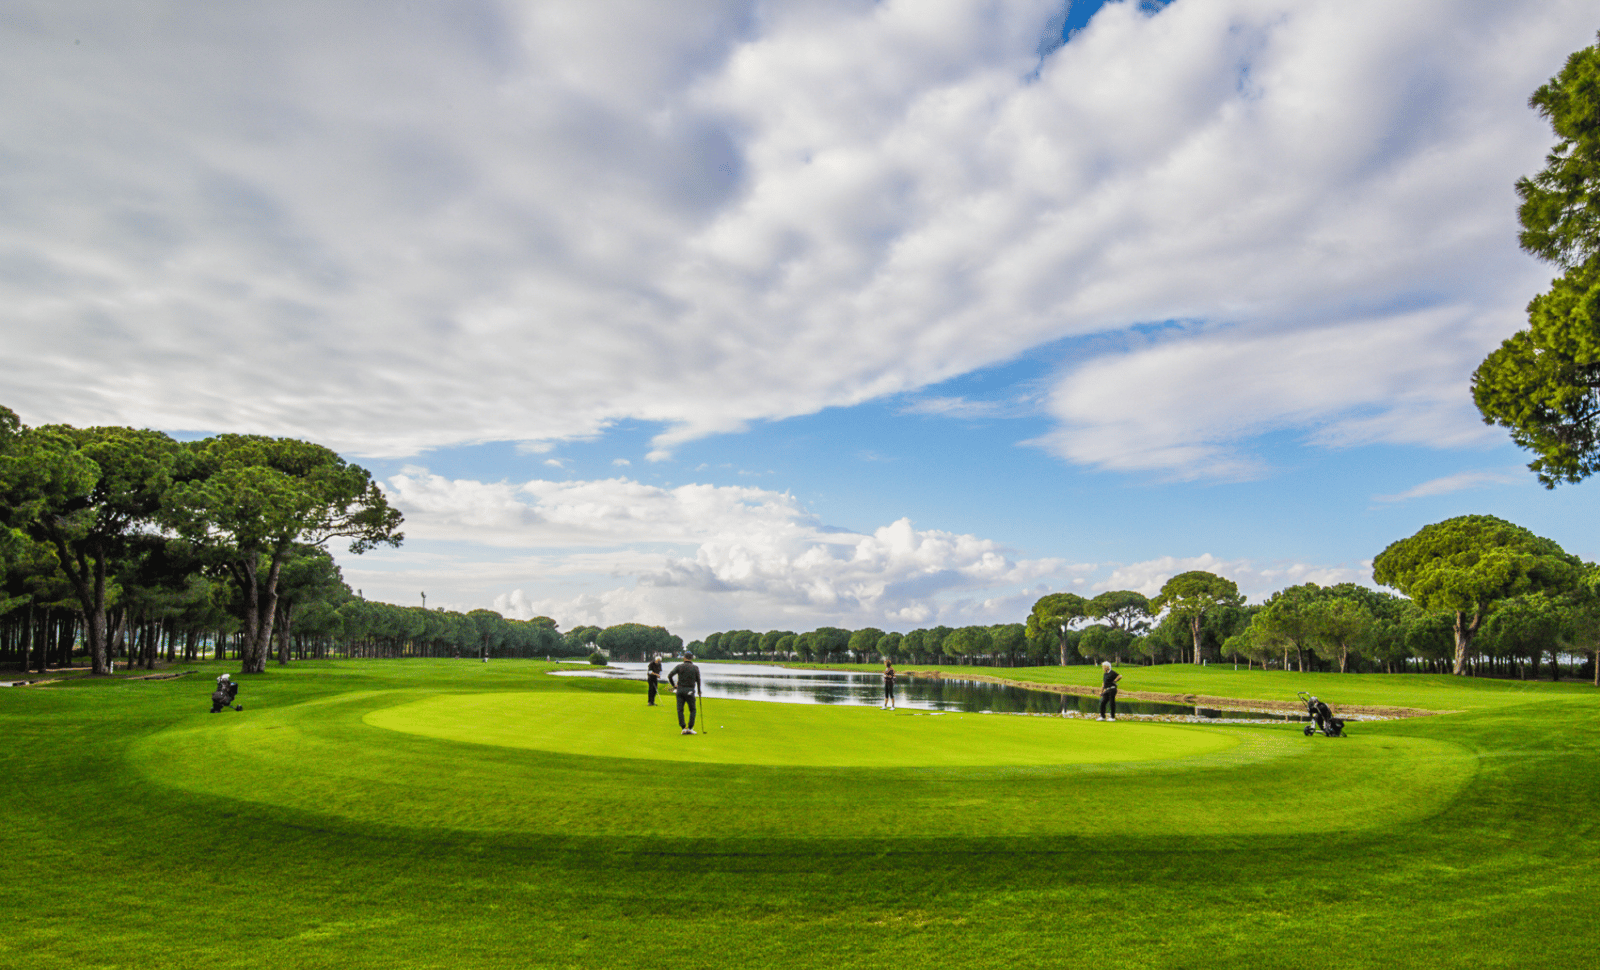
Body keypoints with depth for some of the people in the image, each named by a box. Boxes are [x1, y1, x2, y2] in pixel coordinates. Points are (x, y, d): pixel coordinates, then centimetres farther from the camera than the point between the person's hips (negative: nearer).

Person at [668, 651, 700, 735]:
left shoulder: (679, 666, 2)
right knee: (692, 710, 10)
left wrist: (674, 685, 10)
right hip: (690, 691, -1)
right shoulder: (695, 668, 1)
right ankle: (690, 728, 2)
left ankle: (683, 728, -2)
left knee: (680, 710, 5)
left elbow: (669, 676, -4)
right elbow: (698, 680, 3)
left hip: (680, 690, 1)